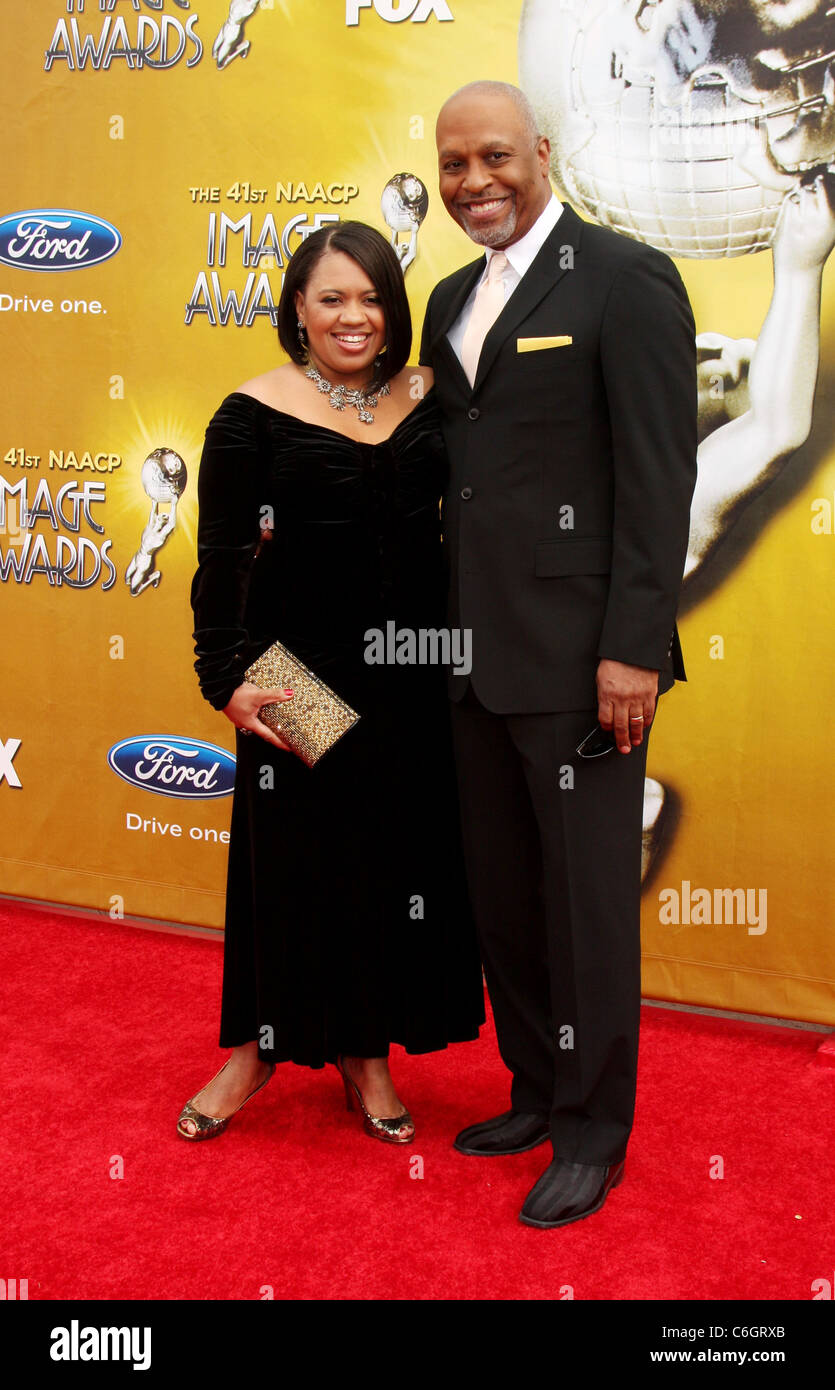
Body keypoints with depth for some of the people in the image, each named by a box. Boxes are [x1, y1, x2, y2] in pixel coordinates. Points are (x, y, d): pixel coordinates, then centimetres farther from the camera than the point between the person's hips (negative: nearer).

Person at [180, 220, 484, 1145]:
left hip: (411, 675, 4)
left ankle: (367, 1050, 28)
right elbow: (222, 559, -6)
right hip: (303, 673, -3)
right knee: (289, 853, 6)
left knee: (400, 855, 10)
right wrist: (227, 678, -15)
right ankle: (260, 1043, 27)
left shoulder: (430, 401, 6)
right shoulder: (254, 416, -4)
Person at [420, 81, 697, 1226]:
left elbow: (659, 478, -13)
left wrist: (633, 648, -18)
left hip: (576, 653, -7)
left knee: (587, 901, 3)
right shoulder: (455, 300, 16)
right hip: (477, 656, 8)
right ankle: (534, 1092, 33)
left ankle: (594, 1132, 20)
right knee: (501, 894, 16)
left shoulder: (626, 279, -7)